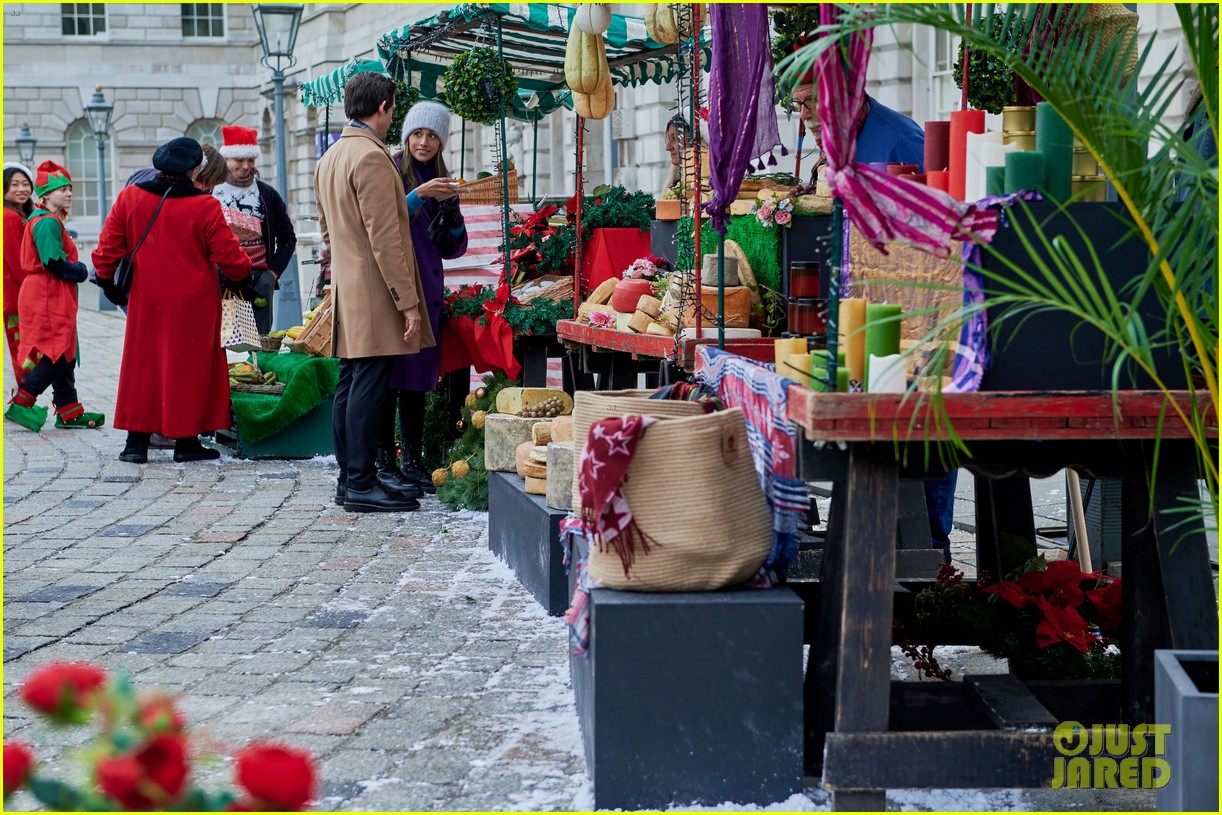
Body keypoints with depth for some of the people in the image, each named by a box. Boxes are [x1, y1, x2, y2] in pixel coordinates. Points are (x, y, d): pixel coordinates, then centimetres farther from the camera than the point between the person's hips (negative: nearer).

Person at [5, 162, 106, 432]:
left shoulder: (47, 221, 18)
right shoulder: (48, 223, -15)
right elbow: (54, 262, -22)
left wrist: (77, 270, 6)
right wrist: (80, 271, -6)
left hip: (55, 297, 11)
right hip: (47, 298, -11)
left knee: (64, 353, 11)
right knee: (55, 353, -11)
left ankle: (69, 411, 14)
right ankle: (21, 404, -9)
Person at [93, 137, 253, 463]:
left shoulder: (129, 198, -2)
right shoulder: (205, 206, -12)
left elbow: (108, 248, 4)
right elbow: (229, 257, -8)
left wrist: (107, 279, 22)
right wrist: (245, 272, 14)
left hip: (146, 302, 3)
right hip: (193, 303, -3)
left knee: (143, 365, 11)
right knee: (189, 367, 6)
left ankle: (137, 441, 10)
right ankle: (186, 441, 9)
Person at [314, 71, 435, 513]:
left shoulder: (329, 158, 16)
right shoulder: (371, 157, -15)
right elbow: (384, 238, -19)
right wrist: (408, 302, -18)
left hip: (345, 290, 10)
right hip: (374, 294, -10)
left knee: (349, 384, 10)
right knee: (369, 385, -9)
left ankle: (349, 477, 14)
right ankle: (361, 484, -9)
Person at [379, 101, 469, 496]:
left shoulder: (441, 181, 15)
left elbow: (452, 248, 12)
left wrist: (450, 205, -3)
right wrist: (418, 196, -24)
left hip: (427, 290, 6)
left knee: (420, 376, 8)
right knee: (390, 374, -8)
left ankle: (413, 460, 14)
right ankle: (385, 463, -5)